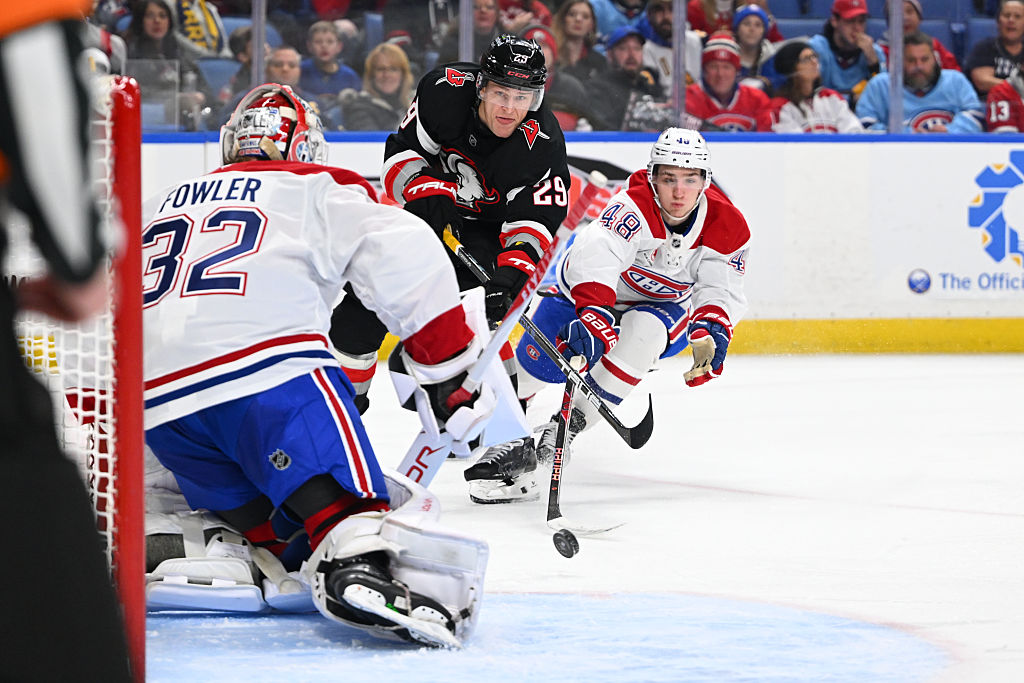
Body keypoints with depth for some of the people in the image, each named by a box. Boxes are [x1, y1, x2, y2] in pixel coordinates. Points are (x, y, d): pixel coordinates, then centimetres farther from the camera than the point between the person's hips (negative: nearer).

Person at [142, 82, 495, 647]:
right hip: (266, 364, -5)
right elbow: (407, 260, 4)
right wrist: (447, 369, 8)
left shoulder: (160, 205, 34)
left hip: (154, 400, 5)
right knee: (335, 492, -17)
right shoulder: (318, 189, 18)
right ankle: (360, 562, -42)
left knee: (257, 514, 16)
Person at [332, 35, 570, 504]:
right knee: (361, 306, 1)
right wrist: (424, 188, -29)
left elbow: (536, 220, -27)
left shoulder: (542, 144, -28)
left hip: (488, 232, -4)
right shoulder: (445, 91, -22)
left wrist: (513, 272, -43)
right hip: (428, 213, 4)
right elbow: (401, 150, -11)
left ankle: (512, 447, -23)